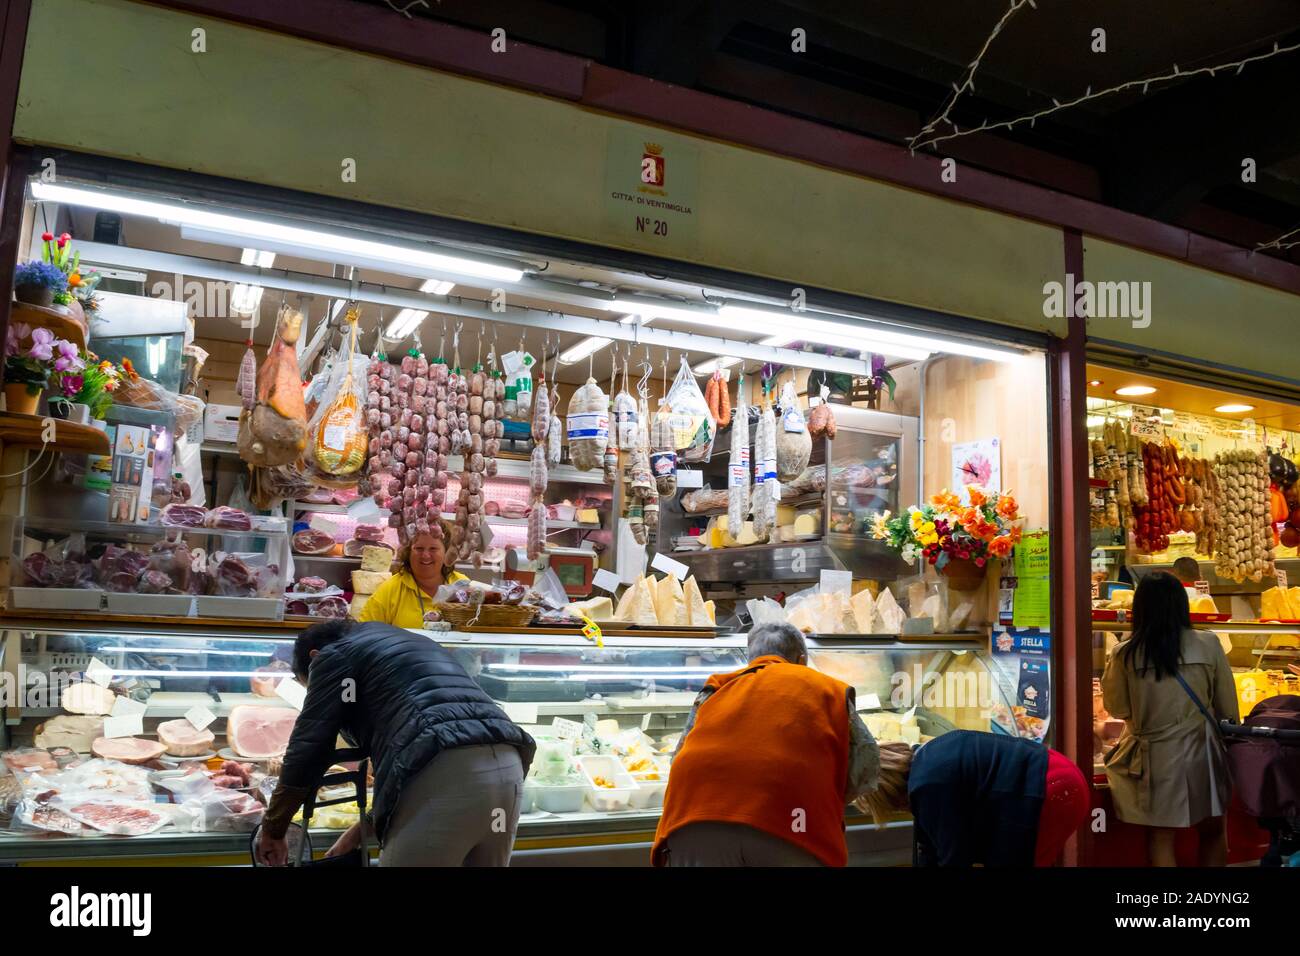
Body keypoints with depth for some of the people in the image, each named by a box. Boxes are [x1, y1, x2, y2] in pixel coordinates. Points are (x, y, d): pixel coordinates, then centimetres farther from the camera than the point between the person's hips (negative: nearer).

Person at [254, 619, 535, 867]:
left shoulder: (334, 654, 13)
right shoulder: (410, 645, 36)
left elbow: (308, 750, 8)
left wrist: (272, 831, 21)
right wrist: (365, 828, 39)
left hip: (447, 772, -8)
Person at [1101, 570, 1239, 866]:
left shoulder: (1125, 654, -11)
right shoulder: (1208, 645, -8)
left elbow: (1116, 708, 2)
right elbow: (1228, 708, 0)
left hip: (1156, 757, -1)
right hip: (1201, 753, 1)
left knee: (1161, 841, 10)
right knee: (1213, 833, 21)